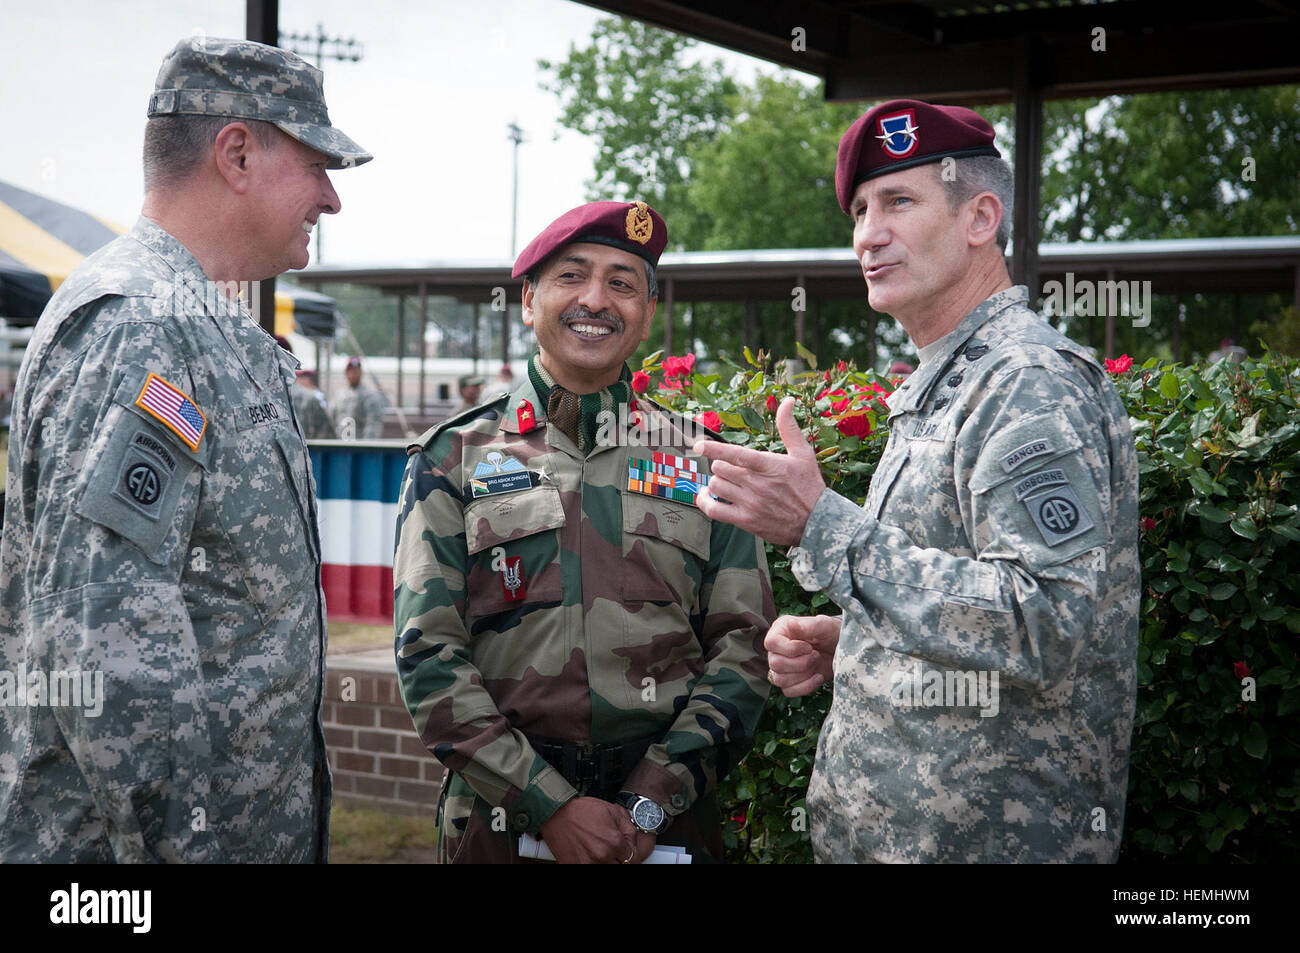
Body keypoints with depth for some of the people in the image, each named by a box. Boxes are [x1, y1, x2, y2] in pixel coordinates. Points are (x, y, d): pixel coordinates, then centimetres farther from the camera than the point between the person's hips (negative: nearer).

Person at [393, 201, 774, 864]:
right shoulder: (455, 459, 2)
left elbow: (742, 643, 0)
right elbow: (428, 652, -5)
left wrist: (652, 800, -11)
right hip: (502, 819, -1)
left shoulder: (700, 461, 5)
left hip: (669, 819, 1)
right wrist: (551, 806, -14)